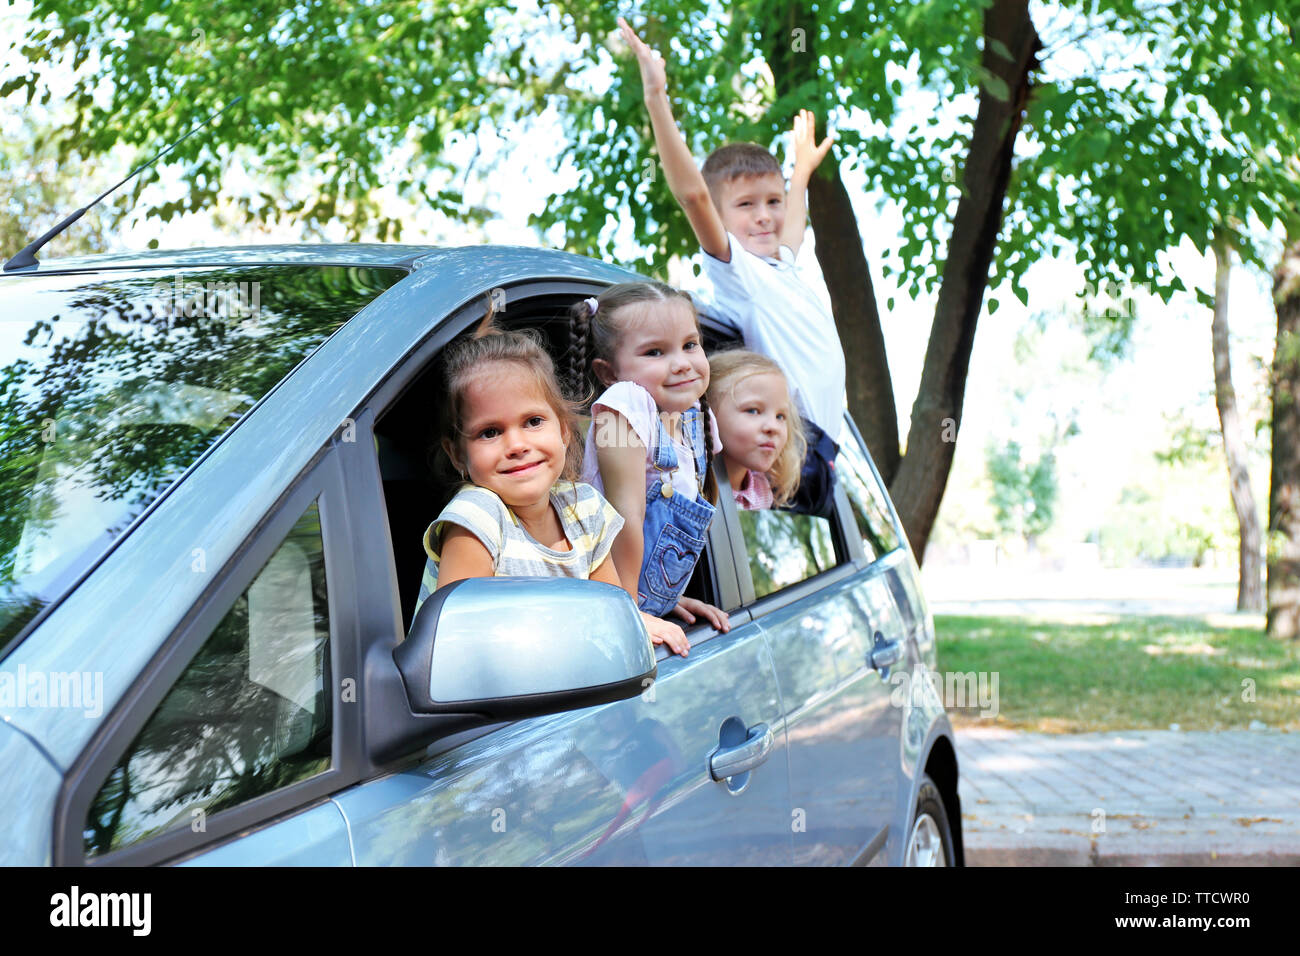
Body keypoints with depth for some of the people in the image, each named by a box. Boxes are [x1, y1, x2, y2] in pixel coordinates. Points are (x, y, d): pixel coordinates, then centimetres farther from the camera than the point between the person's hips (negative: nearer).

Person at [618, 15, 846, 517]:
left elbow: (791, 222, 50)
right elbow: (692, 193, -17)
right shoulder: (735, 269, -1)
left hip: (819, 451, 8)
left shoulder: (783, 269, 24)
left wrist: (802, 169, 66)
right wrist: (657, 99, -25)